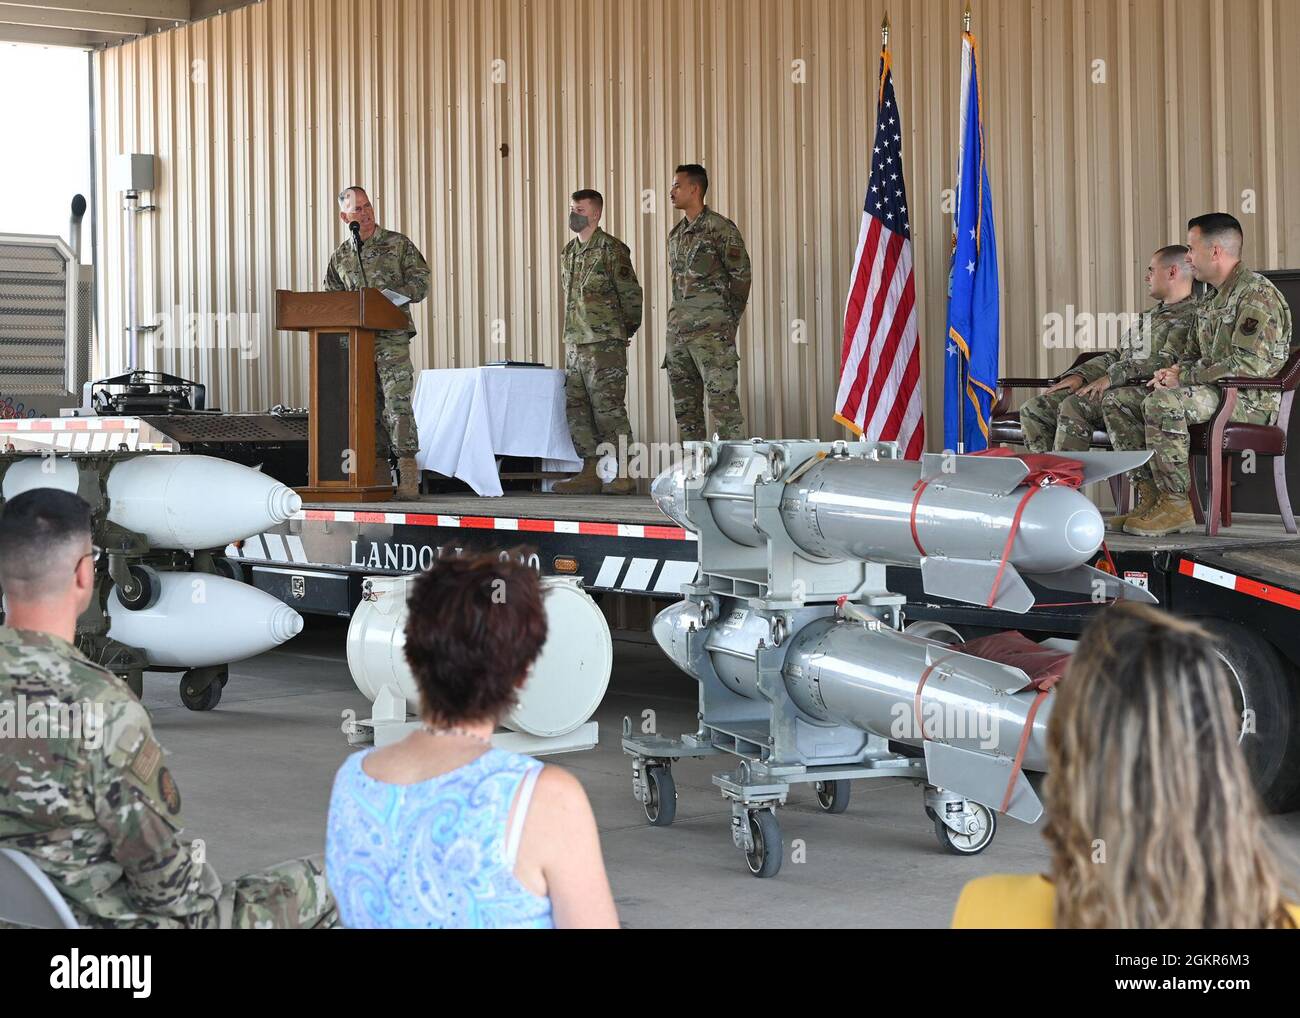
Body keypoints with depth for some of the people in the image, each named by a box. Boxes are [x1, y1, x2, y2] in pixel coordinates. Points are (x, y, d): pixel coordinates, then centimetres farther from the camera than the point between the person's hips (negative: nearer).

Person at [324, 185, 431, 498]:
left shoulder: (398, 243, 5)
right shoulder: (340, 255, 14)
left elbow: (420, 282, 2)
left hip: (392, 336, -4)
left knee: (397, 402, -12)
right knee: (369, 406, 5)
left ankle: (407, 473, -12)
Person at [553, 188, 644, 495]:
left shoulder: (611, 249, -8)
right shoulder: (568, 252, 15)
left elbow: (631, 294, -5)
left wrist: (625, 331, 4)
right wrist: (576, 333, 18)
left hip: (605, 345, -8)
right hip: (575, 343, 8)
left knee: (608, 407, -8)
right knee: (578, 409, 7)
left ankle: (622, 476, -3)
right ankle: (591, 473, 12)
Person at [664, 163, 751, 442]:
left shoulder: (720, 229, -7)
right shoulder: (676, 235, 17)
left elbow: (742, 276, -6)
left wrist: (728, 321, -5)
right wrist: (676, 322, 15)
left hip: (712, 332, -8)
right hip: (678, 331, 8)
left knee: (722, 399, -9)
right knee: (684, 405, 9)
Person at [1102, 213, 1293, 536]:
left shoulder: (1257, 294, -13)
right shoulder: (1213, 299, 19)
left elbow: (1249, 364, -23)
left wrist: (1184, 377, -19)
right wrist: (1177, 370, 2)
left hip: (1249, 400, -10)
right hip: (1213, 393, 10)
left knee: (1162, 402, -35)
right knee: (1116, 400, -1)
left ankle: (1177, 505, -27)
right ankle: (1152, 495, -8)